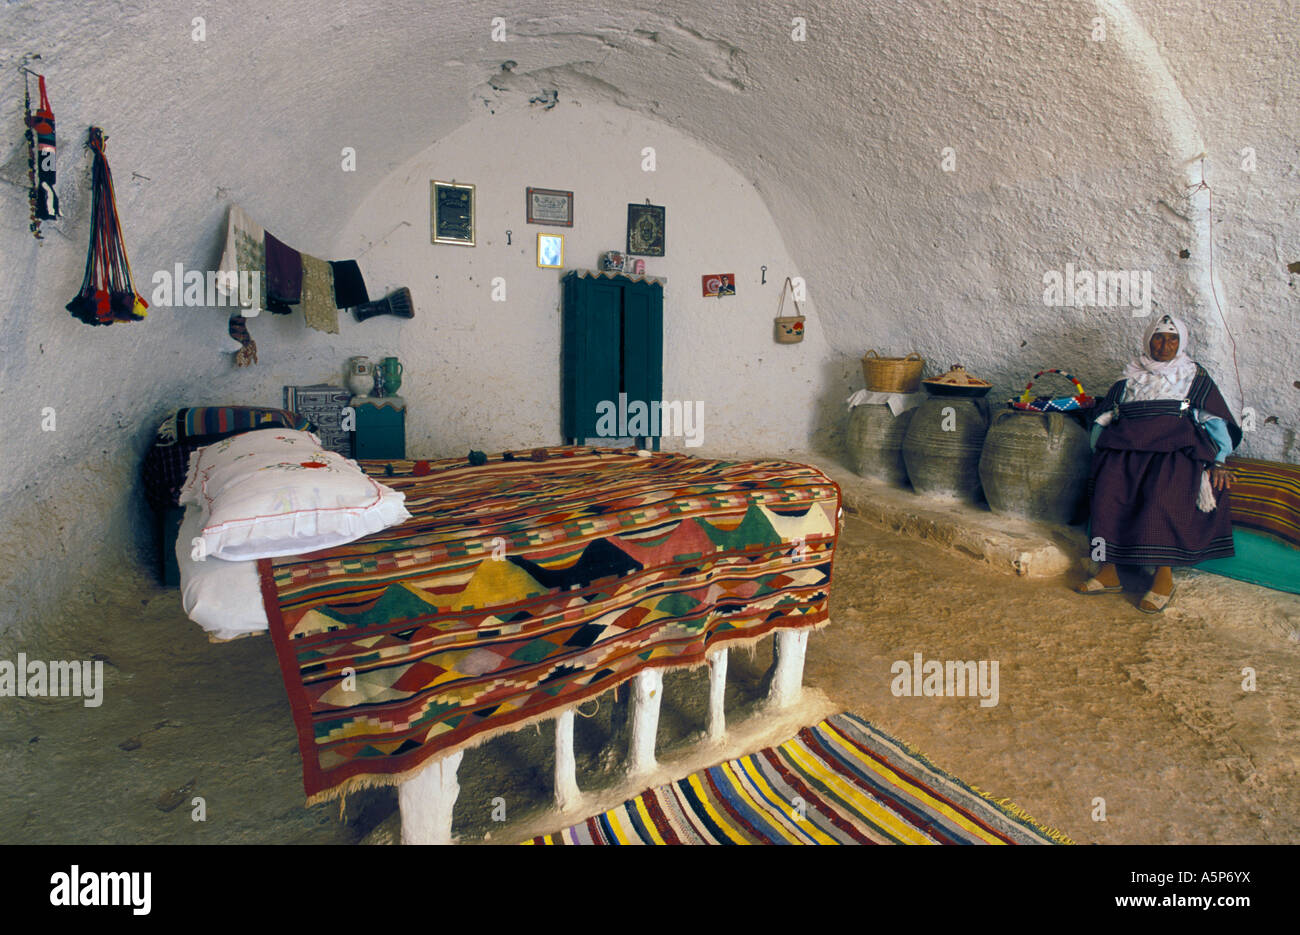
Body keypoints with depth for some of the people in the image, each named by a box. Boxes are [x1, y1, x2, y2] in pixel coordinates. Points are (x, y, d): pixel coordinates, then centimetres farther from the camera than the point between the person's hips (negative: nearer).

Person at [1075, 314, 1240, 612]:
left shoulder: (1195, 376, 21)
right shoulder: (1129, 378, 26)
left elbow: (1216, 421, 13)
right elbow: (1103, 416, 20)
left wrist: (1218, 462, -3)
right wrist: (1099, 452, 2)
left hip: (1176, 445, -2)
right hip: (1126, 445, 2)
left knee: (1162, 491, -35)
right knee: (1108, 486, -30)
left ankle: (1164, 576, -31)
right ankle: (1108, 571, -29)